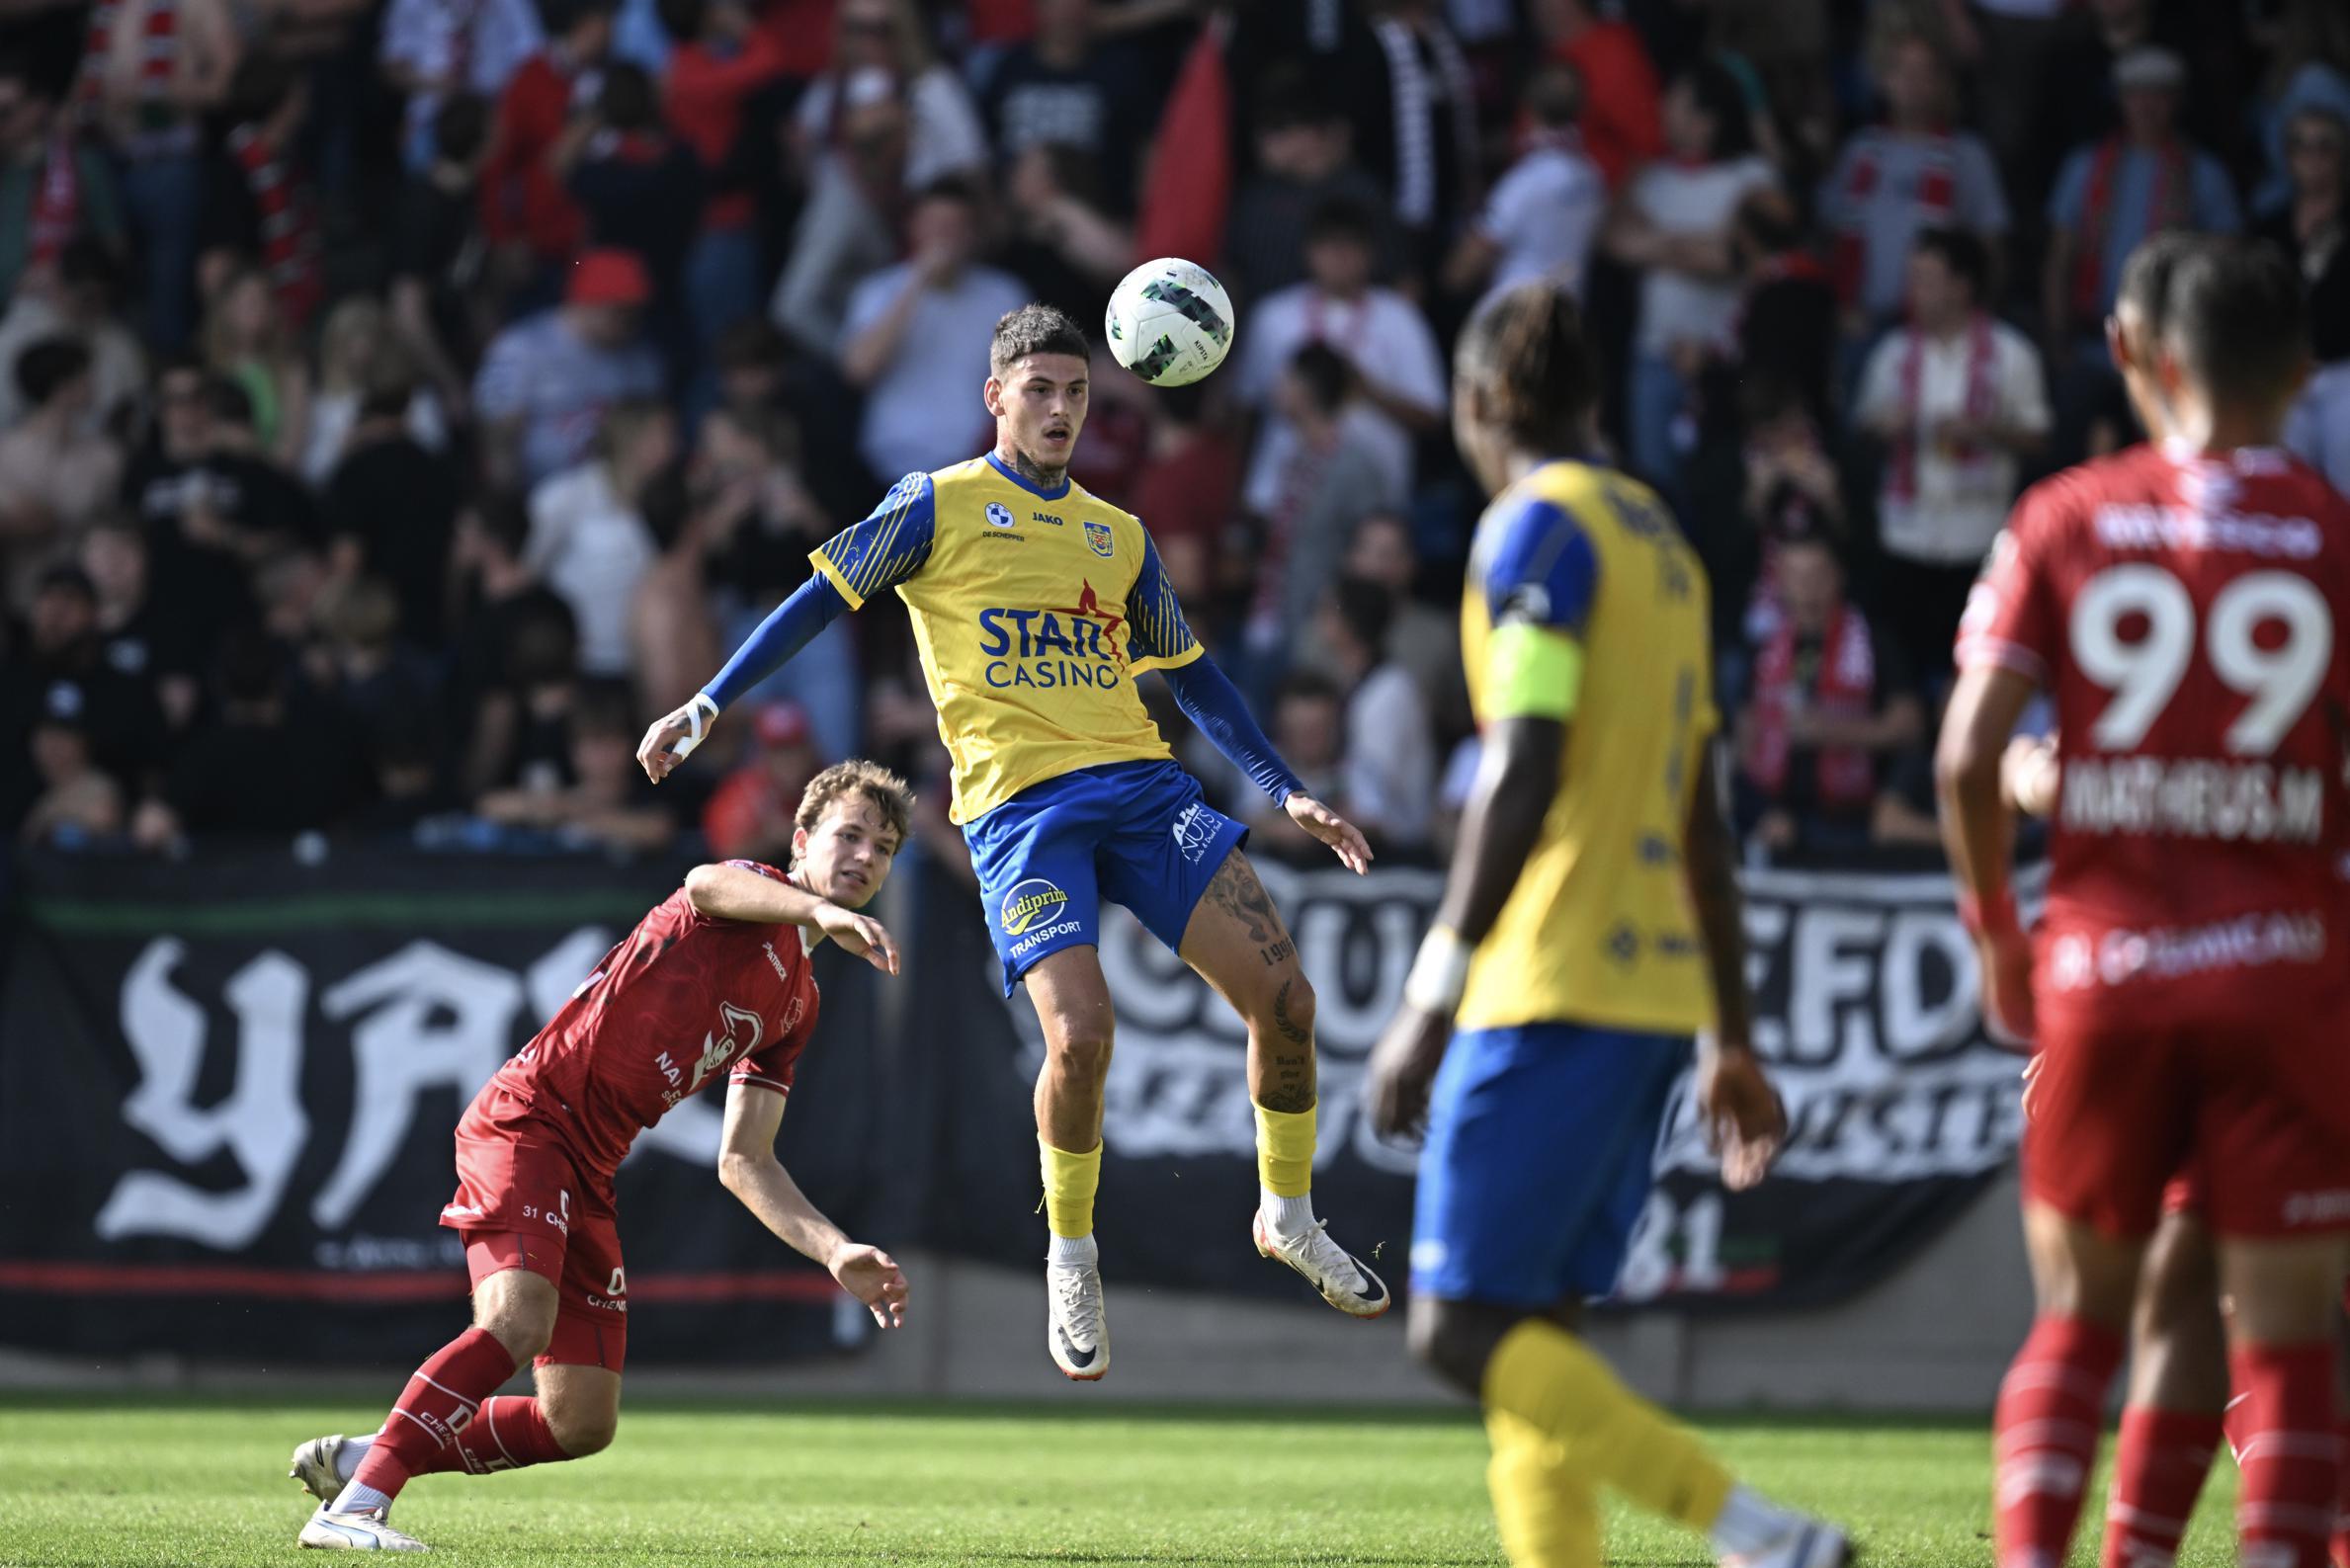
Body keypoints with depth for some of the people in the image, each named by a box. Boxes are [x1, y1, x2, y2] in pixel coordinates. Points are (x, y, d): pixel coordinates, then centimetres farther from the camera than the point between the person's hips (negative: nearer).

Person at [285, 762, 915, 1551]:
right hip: (526, 1117, -8)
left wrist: (837, 1252, 6)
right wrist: (824, 911, -46)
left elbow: (743, 1162, 20)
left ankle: (358, 1458, 16)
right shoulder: (753, 896, -1)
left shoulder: (798, 1008, 21)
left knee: (581, 1425, 3)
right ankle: (352, 1507, -31)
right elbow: (707, 884, -29)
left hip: (589, 1174, 8)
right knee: (518, 1320, -30)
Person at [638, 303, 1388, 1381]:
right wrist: (706, 706, 5)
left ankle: (1288, 1216, 14)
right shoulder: (938, 506, 8)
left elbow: (1195, 680, 23)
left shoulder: (1120, 536, 20)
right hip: (1016, 800, -4)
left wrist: (1284, 791, 16)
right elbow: (818, 604, 10)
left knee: (1282, 997, -10)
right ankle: (1071, 1259, 3)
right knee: (1080, 1034, -23)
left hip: (1141, 785, 4)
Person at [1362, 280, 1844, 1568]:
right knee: (1532, 1337, 9)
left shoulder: (1537, 524, -6)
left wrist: (1429, 999, -17)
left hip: (1557, 988, -9)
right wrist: (1730, 1041, 23)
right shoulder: (1659, 539, 20)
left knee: (1464, 1328, -11)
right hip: (1655, 987, 9)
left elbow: (1521, 774, -16)